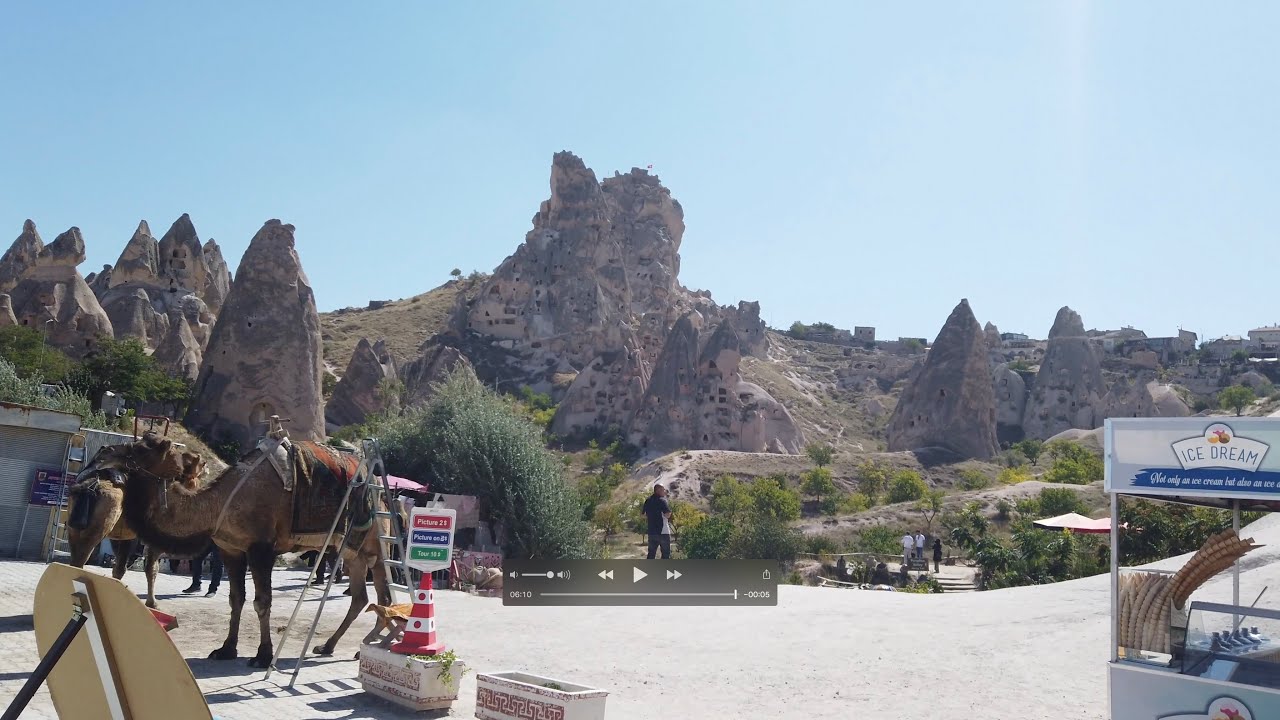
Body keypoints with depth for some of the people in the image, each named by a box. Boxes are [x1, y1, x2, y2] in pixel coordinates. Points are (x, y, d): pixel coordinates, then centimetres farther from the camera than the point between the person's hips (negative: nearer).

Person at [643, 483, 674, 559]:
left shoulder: (648, 501, 9)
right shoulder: (662, 500, -13)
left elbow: (644, 515, 16)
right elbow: (667, 515, -19)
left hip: (651, 532, 6)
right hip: (663, 531, -6)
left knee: (651, 553, 12)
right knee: (666, 553, 2)